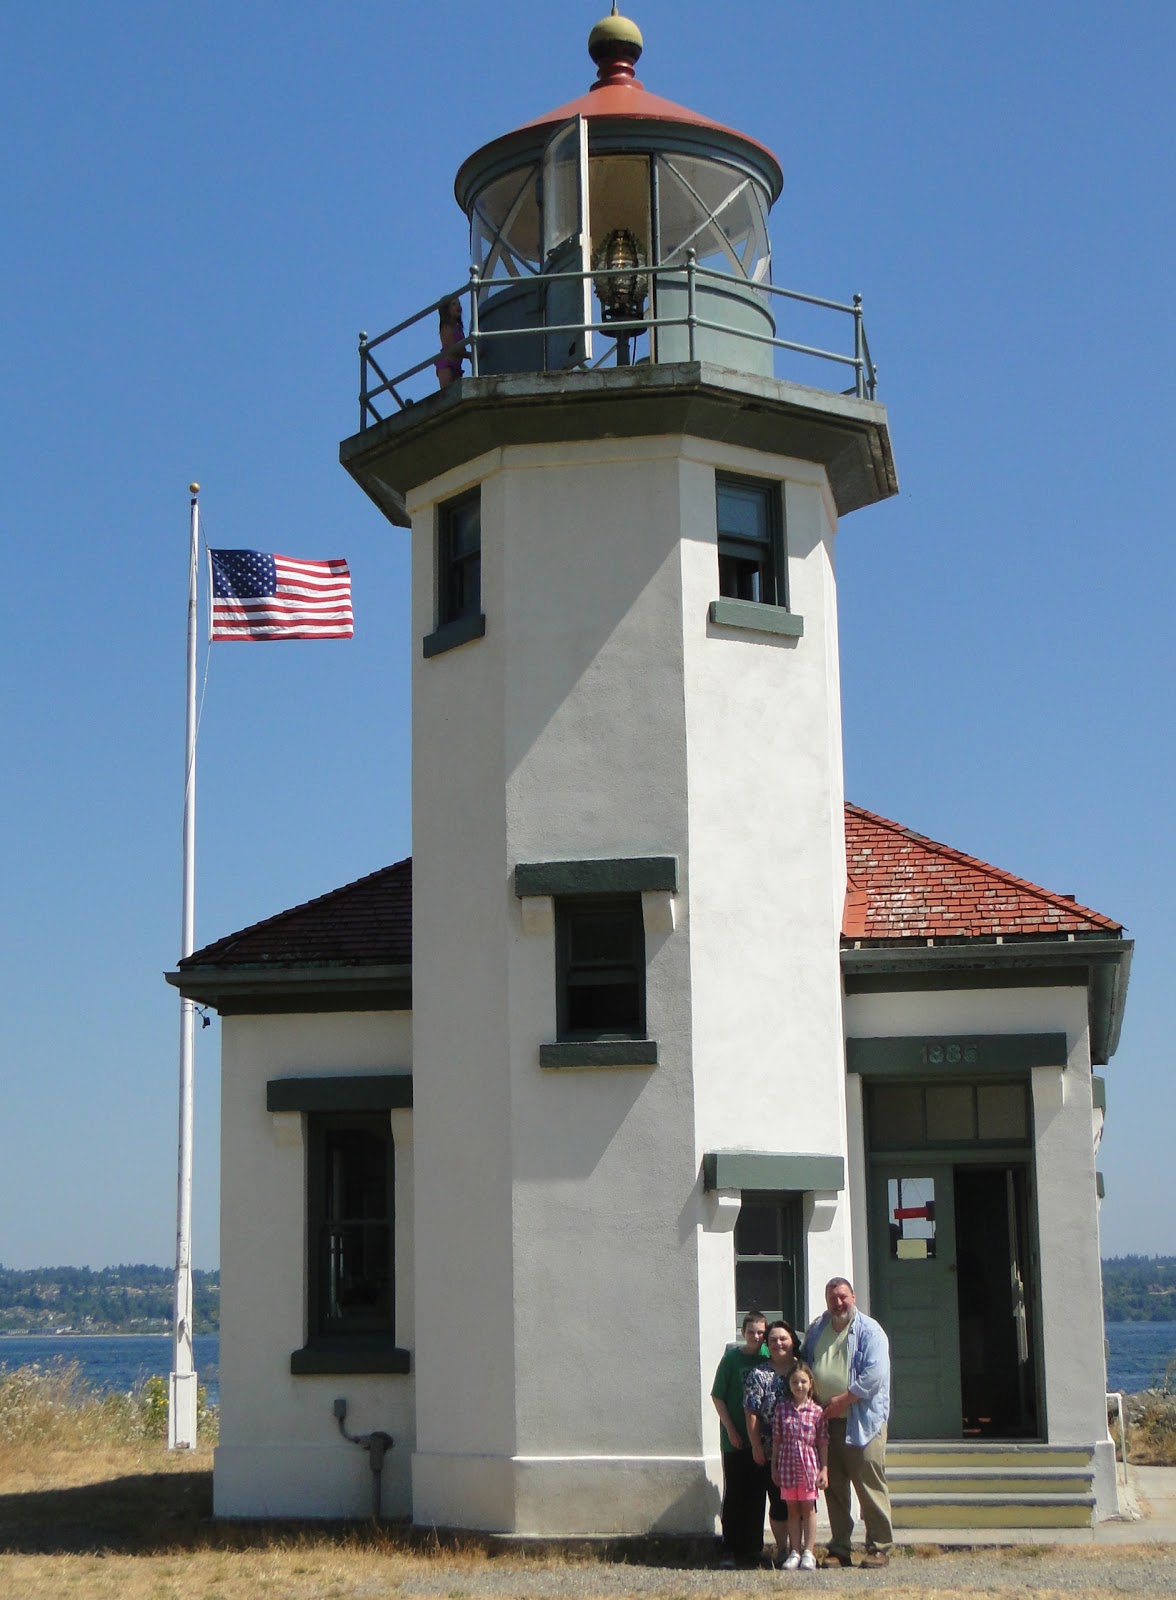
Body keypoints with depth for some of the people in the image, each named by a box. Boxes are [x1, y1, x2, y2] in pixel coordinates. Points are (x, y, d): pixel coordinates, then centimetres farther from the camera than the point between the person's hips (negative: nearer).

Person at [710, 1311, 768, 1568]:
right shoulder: (732, 1358, -6)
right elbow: (717, 1396, -4)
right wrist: (731, 1431, -8)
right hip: (735, 1440, -3)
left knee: (757, 1494, 7)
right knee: (735, 1494, 0)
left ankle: (753, 1548, 16)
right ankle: (729, 1549, 7)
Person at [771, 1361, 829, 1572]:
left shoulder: (817, 1411, -3)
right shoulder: (782, 1409, 2)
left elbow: (823, 1442, 0)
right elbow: (777, 1440, 6)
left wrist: (824, 1469, -3)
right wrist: (774, 1467, 7)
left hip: (809, 1464, -2)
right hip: (787, 1464, 2)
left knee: (808, 1508, 4)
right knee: (792, 1509, 8)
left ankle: (808, 1552, 9)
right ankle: (795, 1552, 14)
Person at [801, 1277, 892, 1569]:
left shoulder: (869, 1331, -3)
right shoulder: (816, 1330, 14)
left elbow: (873, 1375, -14)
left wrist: (842, 1401, -15)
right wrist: (813, 1403, 6)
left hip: (862, 1422, -5)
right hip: (826, 1422, 5)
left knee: (870, 1487, -4)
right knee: (833, 1487, 7)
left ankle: (879, 1547, 4)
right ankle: (839, 1549, 13)